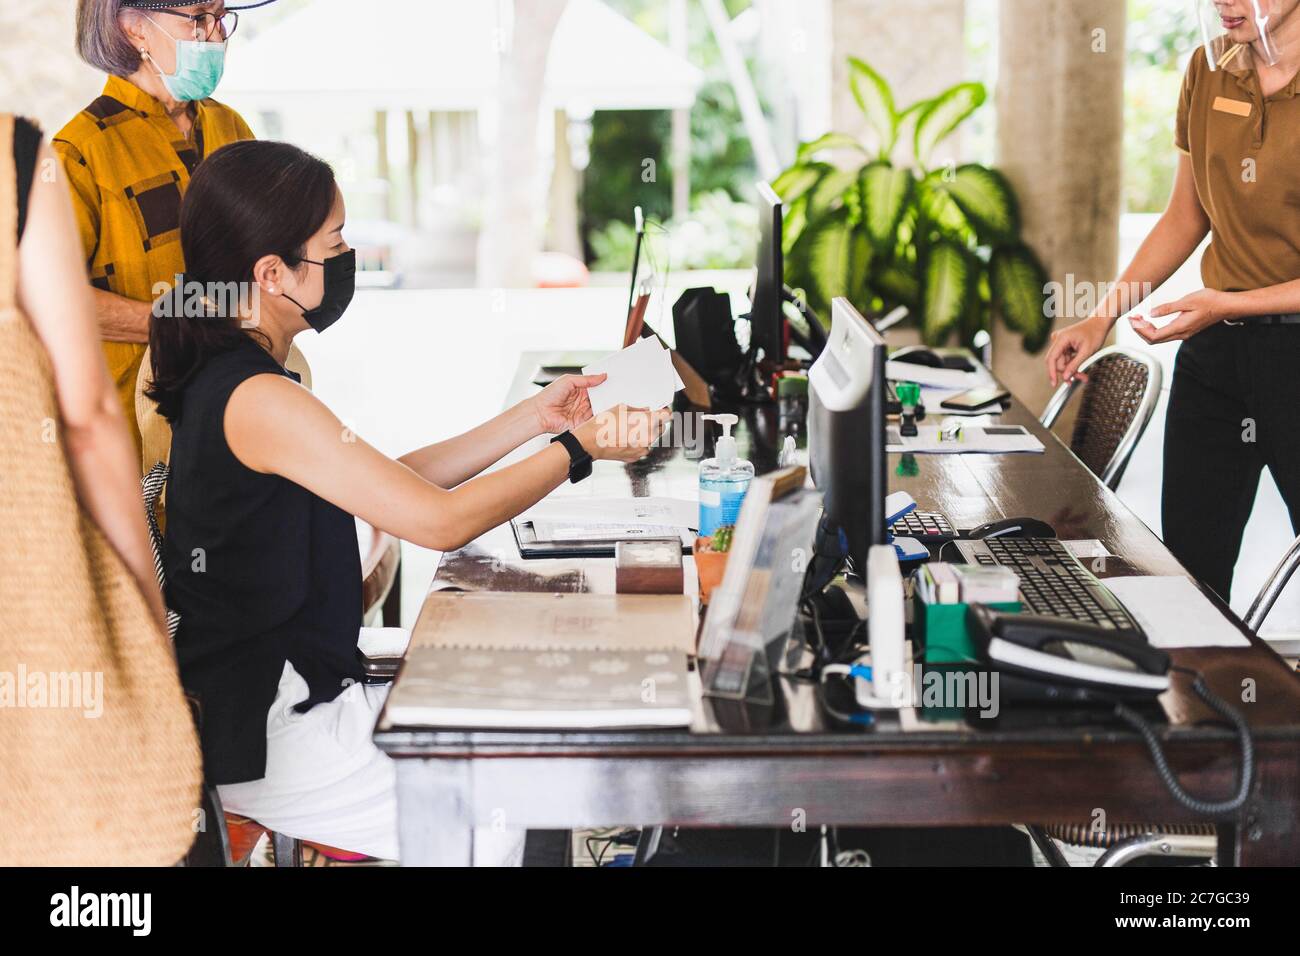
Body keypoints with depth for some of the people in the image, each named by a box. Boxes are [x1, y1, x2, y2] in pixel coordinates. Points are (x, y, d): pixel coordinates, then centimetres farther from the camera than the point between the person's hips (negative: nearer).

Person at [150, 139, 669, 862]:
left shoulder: (216, 377, 9)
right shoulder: (259, 400, -22)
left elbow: (394, 481, 12)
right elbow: (441, 520, -20)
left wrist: (535, 418, 10)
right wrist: (577, 450, -8)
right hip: (275, 743, -10)